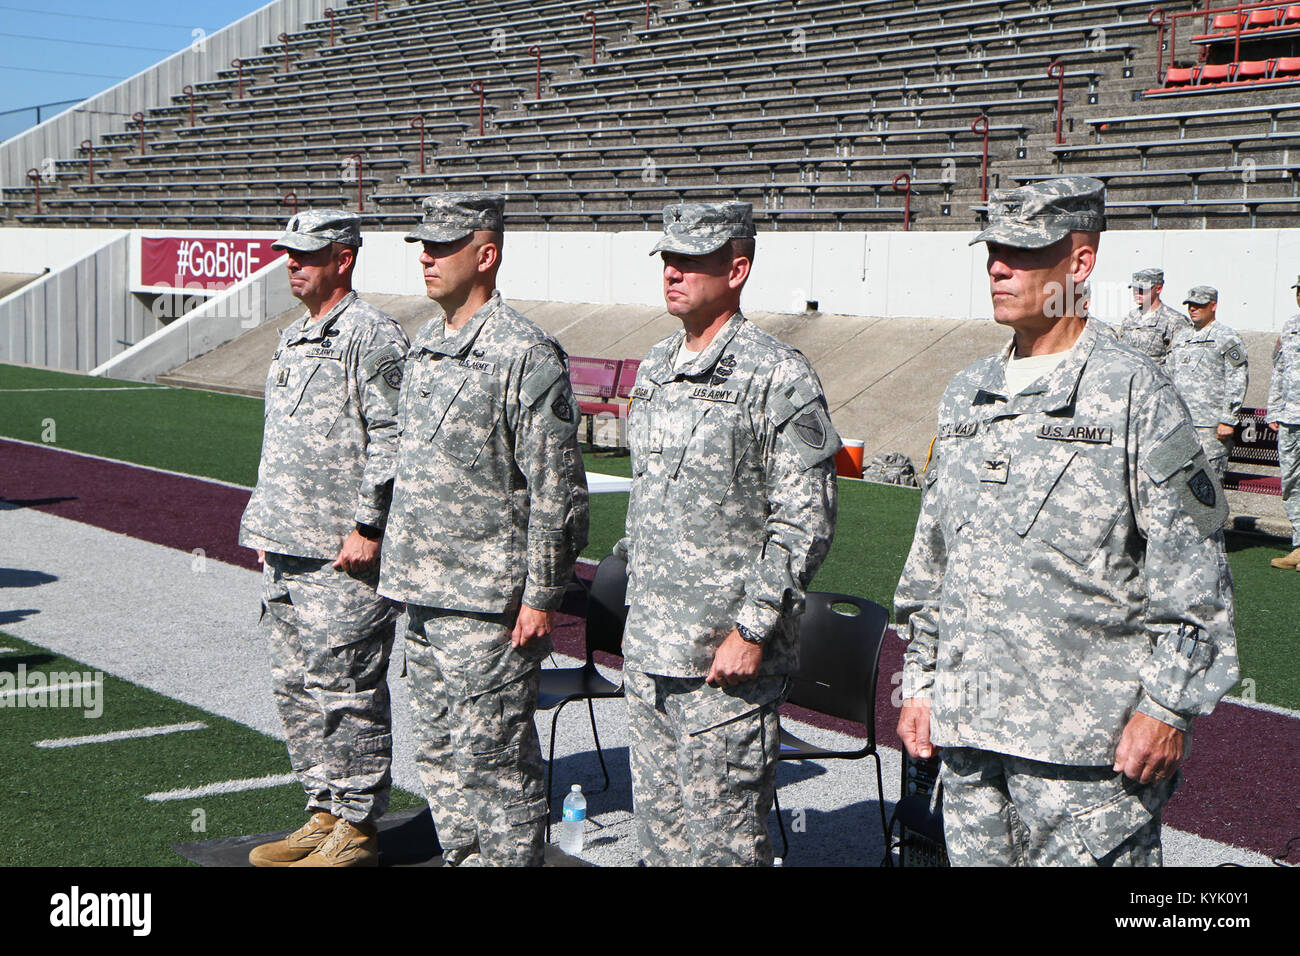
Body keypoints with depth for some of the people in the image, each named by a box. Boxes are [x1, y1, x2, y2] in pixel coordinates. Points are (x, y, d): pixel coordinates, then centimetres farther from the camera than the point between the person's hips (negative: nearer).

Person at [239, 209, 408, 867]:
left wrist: (369, 527, -18)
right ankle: (325, 813, 23)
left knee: (345, 688, -4)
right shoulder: (292, 339, 18)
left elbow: (390, 442, -15)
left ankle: (357, 828, 6)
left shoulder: (371, 336, -10)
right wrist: (263, 527, 21)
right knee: (294, 685, 13)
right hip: (285, 552, 9)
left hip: (343, 552, -9)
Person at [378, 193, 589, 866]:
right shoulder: (424, 343, 12)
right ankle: (462, 860, 28)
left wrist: (541, 596, -16)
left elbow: (555, 488, -15)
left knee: (493, 761, -1)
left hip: (489, 605, -9)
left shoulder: (526, 355, -14)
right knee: (439, 755, 16)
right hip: (423, 595, 9)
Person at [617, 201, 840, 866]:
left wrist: (752, 630, -17)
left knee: (721, 834, 0)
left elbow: (805, 521, -14)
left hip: (726, 656, -7)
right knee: (658, 823, 15)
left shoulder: (780, 377, -12)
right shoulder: (654, 369, 12)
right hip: (646, 650, 8)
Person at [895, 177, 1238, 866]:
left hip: (1086, 739, -6)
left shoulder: (1135, 394, -5)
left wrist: (1166, 708, -10)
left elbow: (1193, 571, -6)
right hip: (966, 730, 6)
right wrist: (918, 684, 16)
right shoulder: (965, 395, 13)